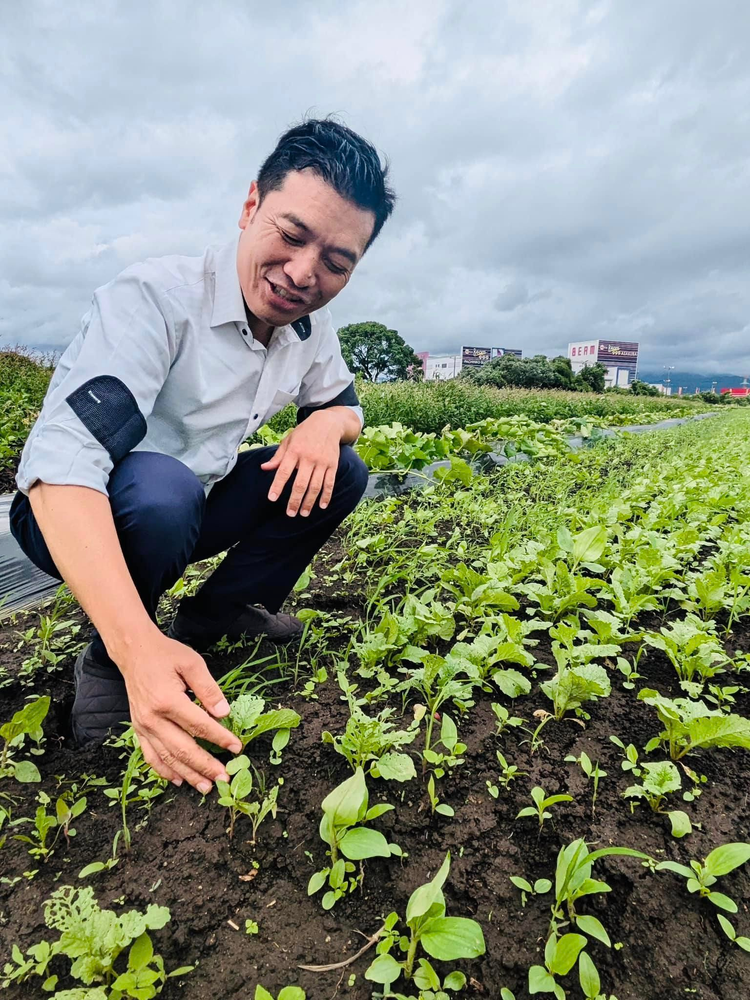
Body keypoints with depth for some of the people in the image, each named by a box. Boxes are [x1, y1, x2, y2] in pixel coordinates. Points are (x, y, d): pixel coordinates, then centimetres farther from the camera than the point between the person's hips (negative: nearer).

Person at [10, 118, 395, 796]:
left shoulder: (310, 326, -4)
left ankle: (214, 616, 2)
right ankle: (104, 664, -9)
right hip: (73, 521, -5)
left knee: (342, 474, -5)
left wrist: (328, 423, -19)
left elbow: (346, 406, 9)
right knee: (160, 486, -38)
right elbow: (61, 460, -37)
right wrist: (138, 646, -49)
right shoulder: (155, 299, -26)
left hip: (186, 510, 6)